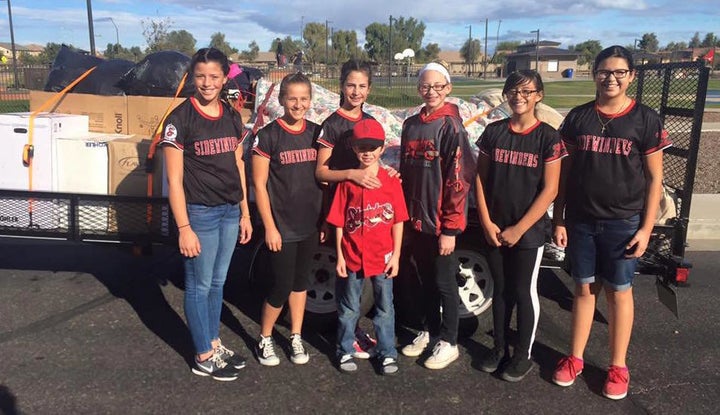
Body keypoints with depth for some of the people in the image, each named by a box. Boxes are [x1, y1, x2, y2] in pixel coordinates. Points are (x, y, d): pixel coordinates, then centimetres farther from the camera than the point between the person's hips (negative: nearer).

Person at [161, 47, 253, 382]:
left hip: (230, 211, 6)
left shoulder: (231, 116, 7)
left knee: (218, 282, 17)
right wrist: (184, 228, -15)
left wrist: (245, 214, 11)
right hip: (199, 213, -6)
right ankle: (204, 358, 21)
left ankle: (214, 344, 33)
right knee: (199, 286, 6)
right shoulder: (180, 119, -11)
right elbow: (174, 179, -12)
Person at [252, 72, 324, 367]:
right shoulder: (268, 135, -9)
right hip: (281, 226, -4)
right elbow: (259, 184, -9)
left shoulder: (316, 132, 5)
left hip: (310, 224, 5)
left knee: (301, 281, 15)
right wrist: (270, 227, -12)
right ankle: (264, 339, 24)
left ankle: (296, 338, 30)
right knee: (282, 287, 1)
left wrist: (325, 218, 7)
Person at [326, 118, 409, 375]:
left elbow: (398, 221, 0)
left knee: (385, 308, 12)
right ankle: (345, 352, 30)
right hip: (353, 257, 0)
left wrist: (396, 255, -4)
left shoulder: (391, 180, -3)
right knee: (348, 308, 14)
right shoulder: (347, 182, -2)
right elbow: (339, 222, 0)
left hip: (382, 256, 0)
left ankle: (387, 353, 27)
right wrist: (339, 257, -2)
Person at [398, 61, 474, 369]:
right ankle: (427, 332, 35)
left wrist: (450, 228, -16)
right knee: (426, 280, 18)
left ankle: (448, 343, 23)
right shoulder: (411, 125, 8)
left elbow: (458, 181, -14)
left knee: (444, 283, 7)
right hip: (415, 221, 6)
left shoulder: (450, 126, -11)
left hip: (441, 224, -5)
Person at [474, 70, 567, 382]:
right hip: (494, 230, 3)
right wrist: (486, 222, -6)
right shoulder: (493, 132, 2)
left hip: (529, 230, -3)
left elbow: (550, 190, -10)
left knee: (524, 291, 7)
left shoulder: (548, 137, -8)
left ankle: (523, 355, 24)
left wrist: (518, 229, -13)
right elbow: (480, 178, 3)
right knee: (500, 289, 15)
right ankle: (499, 347, 30)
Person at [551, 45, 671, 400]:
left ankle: (618, 367, 25)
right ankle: (575, 358, 27)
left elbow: (654, 178, -2)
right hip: (581, 220, 2)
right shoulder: (578, 117, 1)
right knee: (584, 288, 12)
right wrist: (559, 219, 1)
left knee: (619, 291, 9)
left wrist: (646, 228, -8)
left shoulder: (646, 119, -4)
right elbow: (565, 171, 4)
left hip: (624, 223, -2)